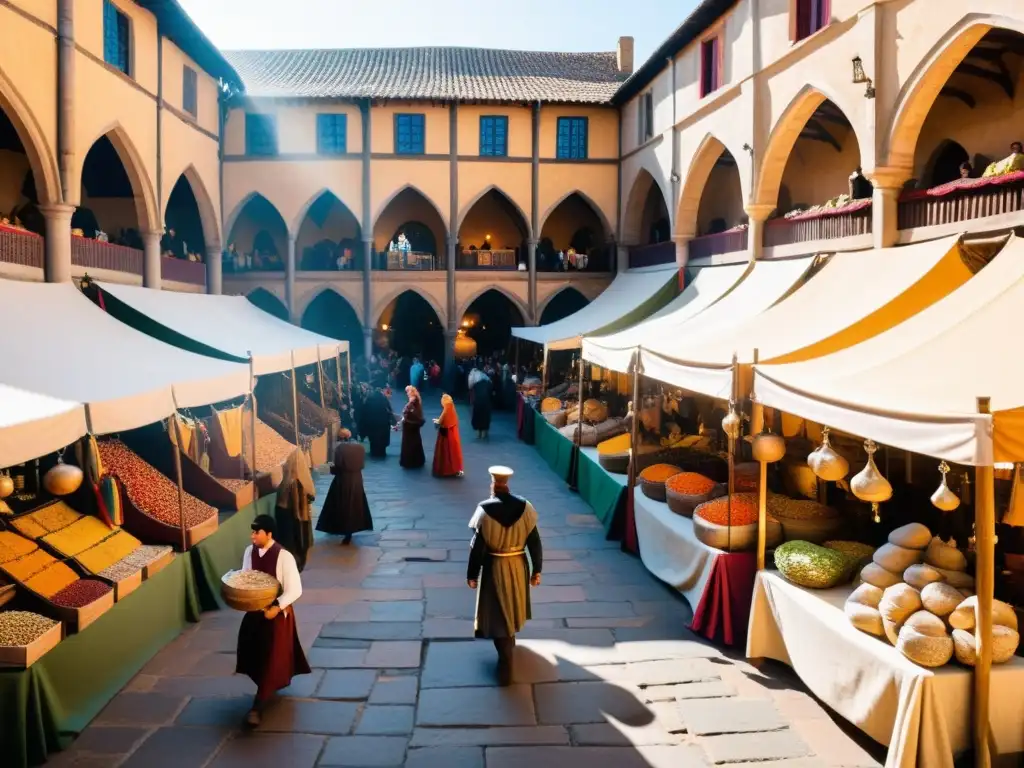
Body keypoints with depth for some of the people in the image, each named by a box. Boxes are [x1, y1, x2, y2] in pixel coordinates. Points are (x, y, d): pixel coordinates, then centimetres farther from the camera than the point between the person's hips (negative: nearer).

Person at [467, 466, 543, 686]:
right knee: (511, 606, 27)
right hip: (518, 565, 4)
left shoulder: (485, 510, -19)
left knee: (498, 614, 7)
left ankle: (506, 666, 8)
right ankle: (509, 640, 51)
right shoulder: (525, 507, -10)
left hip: (494, 568, -3)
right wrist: (537, 570, 6)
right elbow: (534, 542, -5)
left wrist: (472, 574, -2)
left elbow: (477, 546, -14)